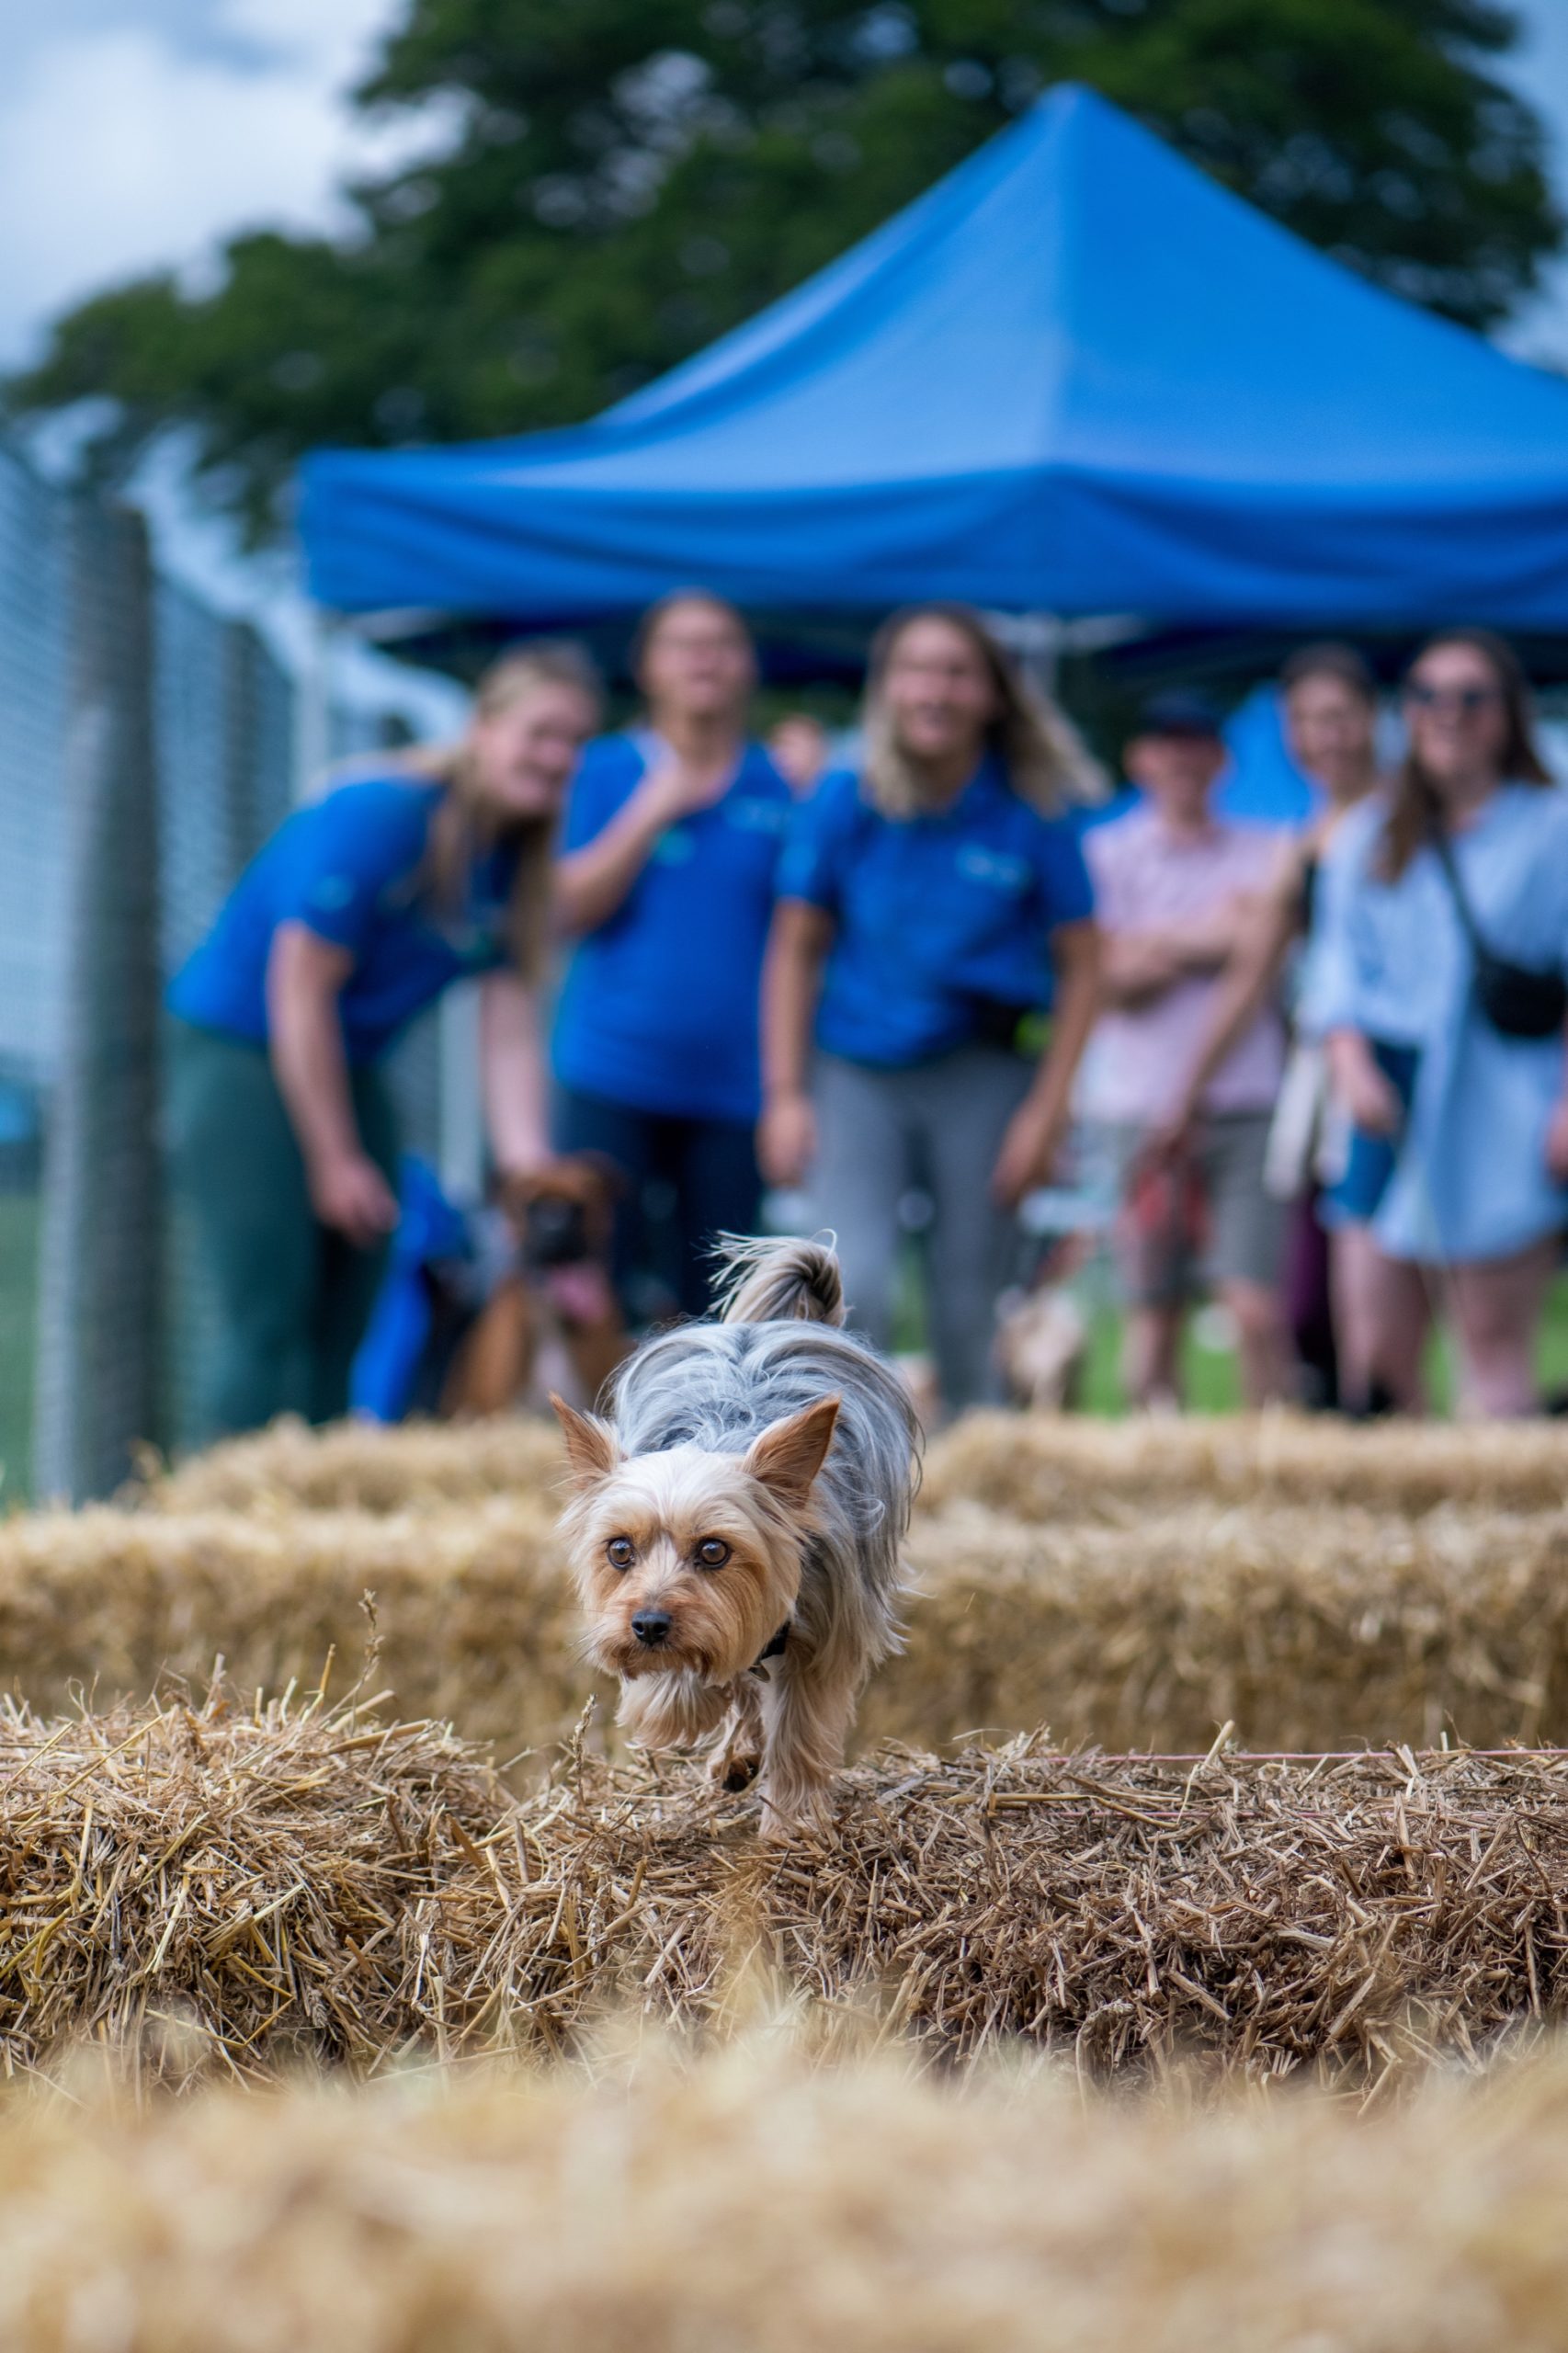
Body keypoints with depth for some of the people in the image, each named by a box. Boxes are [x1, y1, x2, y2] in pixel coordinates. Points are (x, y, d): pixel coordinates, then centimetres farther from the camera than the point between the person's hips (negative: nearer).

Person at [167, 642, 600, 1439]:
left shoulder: (515, 860, 1)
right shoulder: (378, 817, -22)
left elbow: (510, 1034, -2)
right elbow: (299, 991, -20)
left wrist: (528, 1168, -15)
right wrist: (336, 1162, -16)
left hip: (348, 1068, 8)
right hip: (237, 1053, -8)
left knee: (342, 1333, 7)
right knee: (268, 1330, -12)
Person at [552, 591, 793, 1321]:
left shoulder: (778, 786, 8)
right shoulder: (608, 770, 6)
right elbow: (574, 906, -3)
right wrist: (654, 810, -9)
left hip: (734, 1078, 1)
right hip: (613, 1075, -1)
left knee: (715, 1305, 3)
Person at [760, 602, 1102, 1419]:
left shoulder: (1031, 816, -5)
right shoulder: (844, 803, -3)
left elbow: (1078, 968, 0)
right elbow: (795, 952, 4)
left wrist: (1045, 1110, -5)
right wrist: (784, 1095, -2)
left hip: (981, 1075, 0)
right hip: (856, 1074, 0)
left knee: (967, 1314, 7)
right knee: (853, 1290, -17)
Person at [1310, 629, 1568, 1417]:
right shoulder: (1368, 837, 16)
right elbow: (1341, 961, 11)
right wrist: (1353, 1062, -7)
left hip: (1500, 1115, -4)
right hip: (1392, 1110, 4)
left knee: (1494, 1344, -6)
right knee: (1378, 1347, -1)